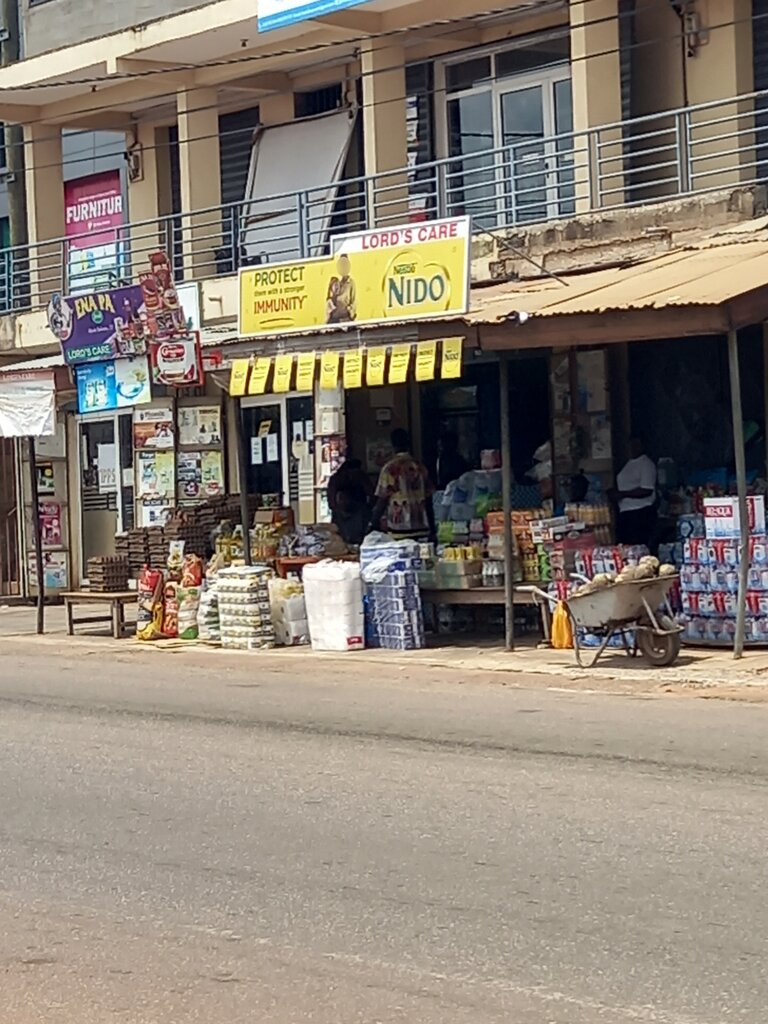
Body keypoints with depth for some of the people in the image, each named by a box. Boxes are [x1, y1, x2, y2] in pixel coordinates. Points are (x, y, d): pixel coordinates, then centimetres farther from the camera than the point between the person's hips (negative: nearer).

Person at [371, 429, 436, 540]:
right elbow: (428, 501, 12)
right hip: (421, 530, 4)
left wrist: (373, 526, 3)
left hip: (398, 531, -4)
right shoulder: (419, 467, 8)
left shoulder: (389, 468, -4)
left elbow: (381, 501, -5)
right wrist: (432, 529, 20)